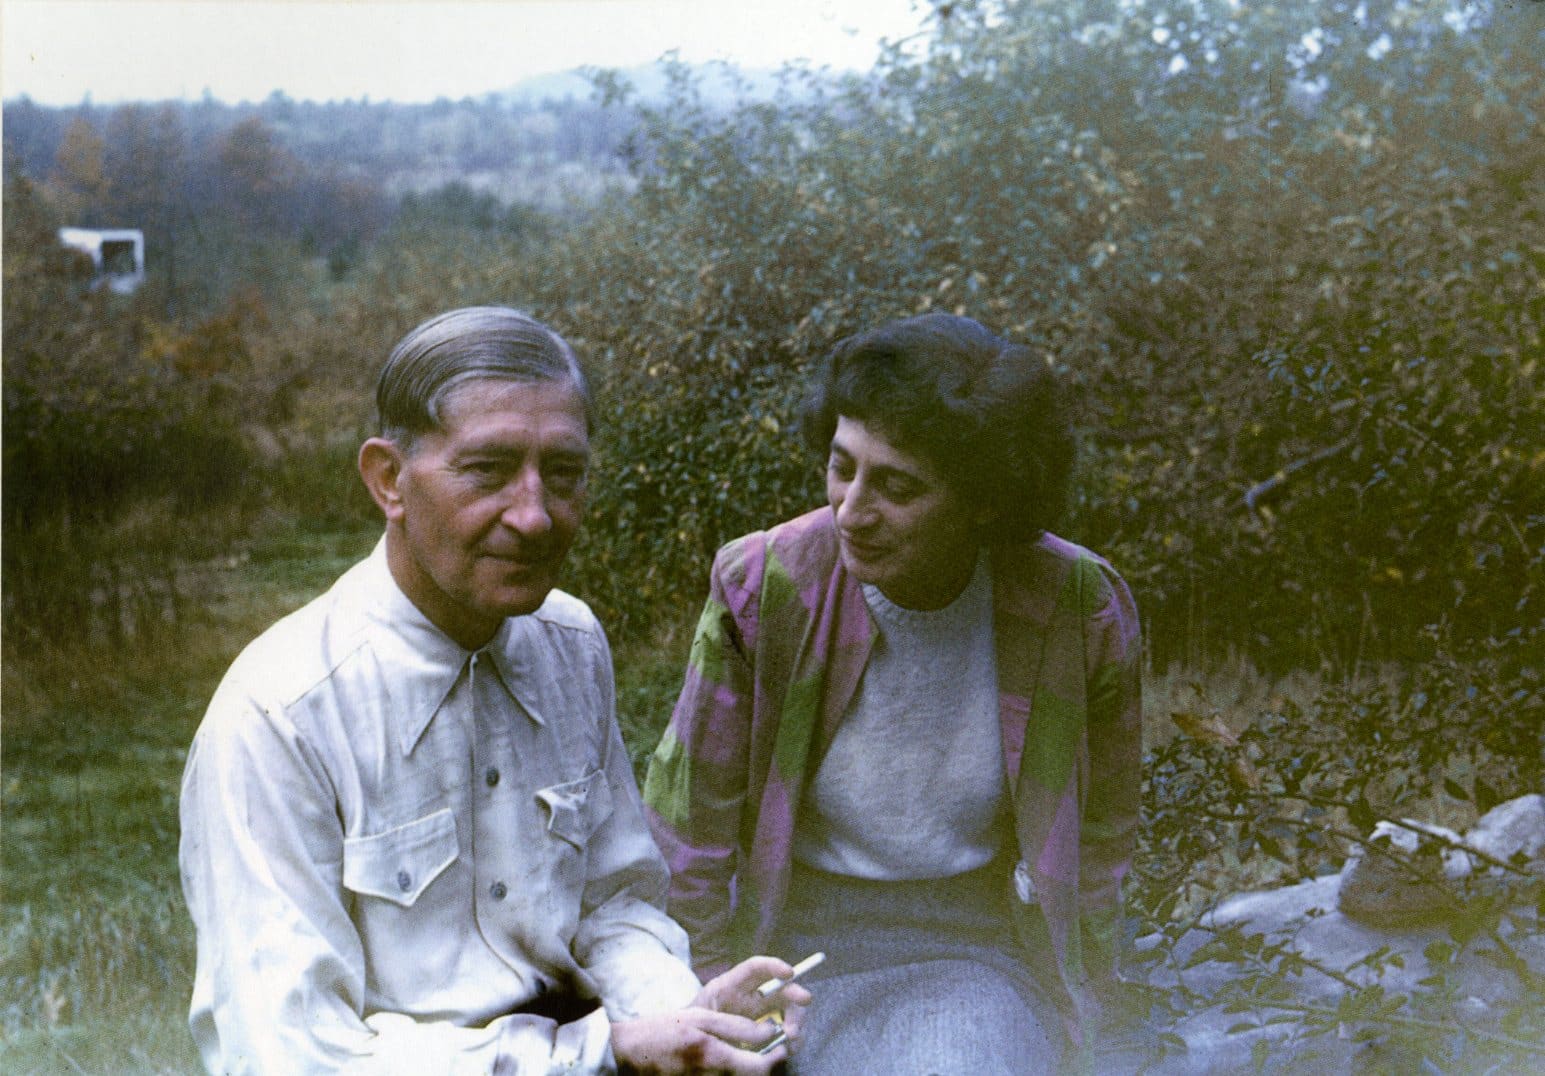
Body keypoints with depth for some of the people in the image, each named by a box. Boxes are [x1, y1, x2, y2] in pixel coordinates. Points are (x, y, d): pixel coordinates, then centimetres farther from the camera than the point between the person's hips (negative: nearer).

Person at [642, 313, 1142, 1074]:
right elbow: (688, 831, -5)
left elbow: (1098, 840, 2)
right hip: (790, 944, -1)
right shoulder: (762, 587, -17)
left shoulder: (1080, 611, -14)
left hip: (973, 957, 1)